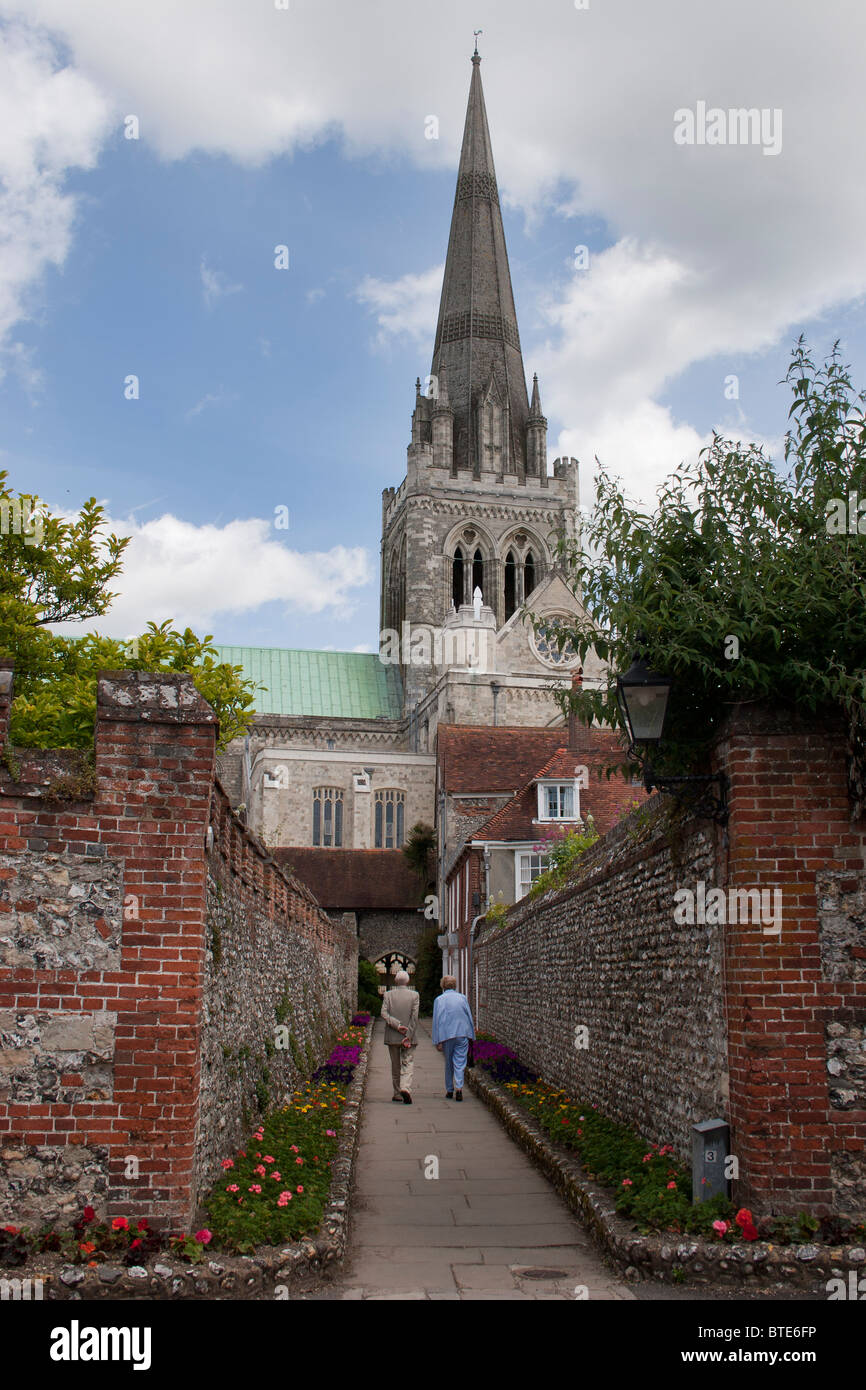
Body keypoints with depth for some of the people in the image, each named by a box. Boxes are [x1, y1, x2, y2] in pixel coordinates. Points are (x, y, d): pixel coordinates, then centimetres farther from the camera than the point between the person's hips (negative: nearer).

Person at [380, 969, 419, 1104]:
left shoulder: (388, 995, 2)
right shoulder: (414, 995, -1)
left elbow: (384, 1013, -10)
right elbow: (414, 1017, -9)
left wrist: (397, 1025, -14)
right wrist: (408, 1036, -11)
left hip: (392, 1037, 2)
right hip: (409, 1037, -2)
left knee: (395, 1066, 14)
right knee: (408, 1064, -1)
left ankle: (397, 1094, 19)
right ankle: (406, 1088, -23)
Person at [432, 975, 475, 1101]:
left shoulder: (439, 1000, 1)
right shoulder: (463, 998, 6)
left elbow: (437, 1021, -3)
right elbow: (469, 1017, 8)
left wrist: (438, 1041, -2)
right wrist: (471, 1036, 15)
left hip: (447, 1035, 0)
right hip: (462, 1034, 0)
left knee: (449, 1063, 12)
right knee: (460, 1062, -1)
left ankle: (449, 1090, 19)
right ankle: (459, 1088, -17)